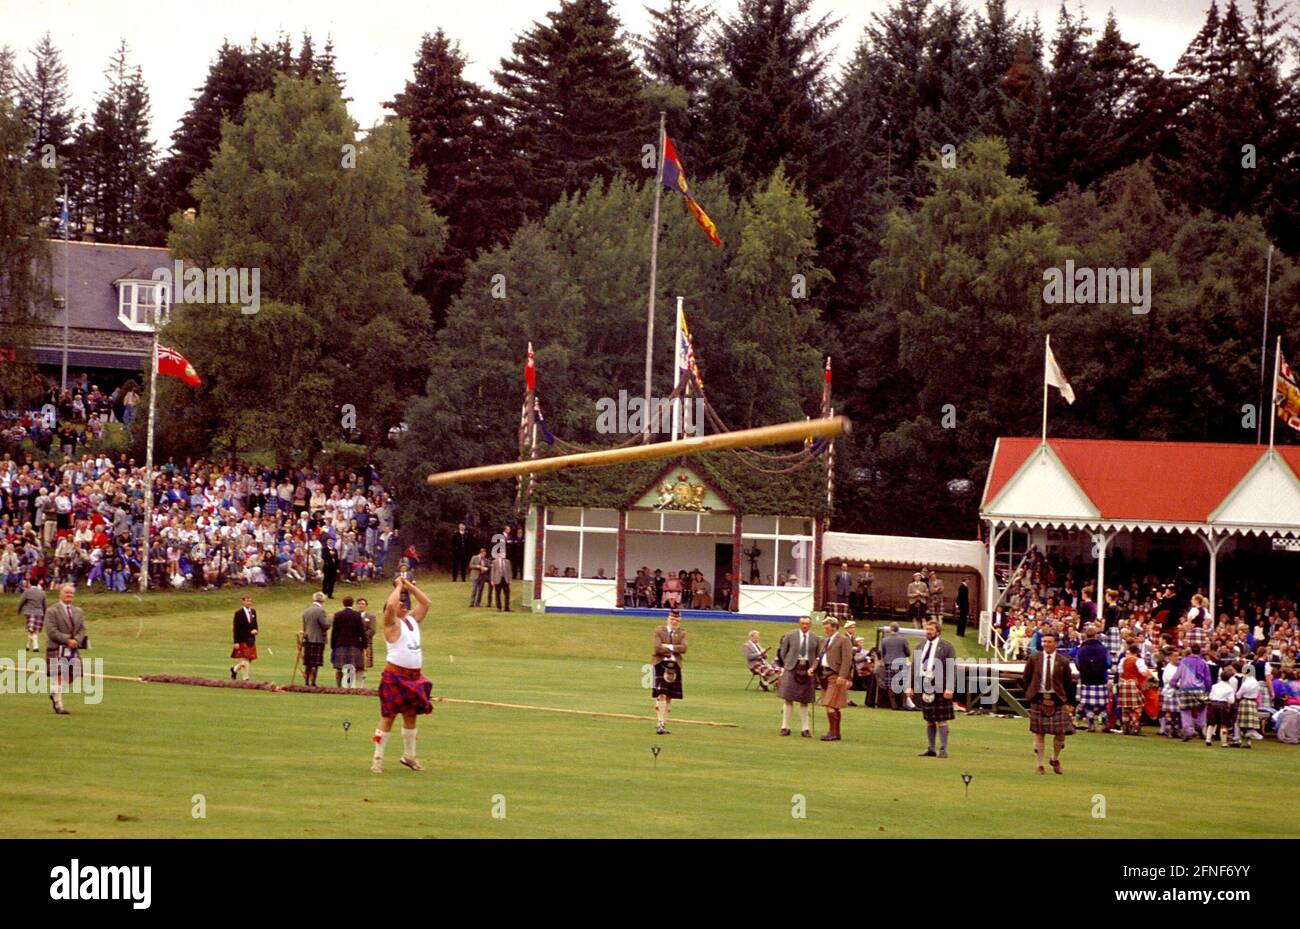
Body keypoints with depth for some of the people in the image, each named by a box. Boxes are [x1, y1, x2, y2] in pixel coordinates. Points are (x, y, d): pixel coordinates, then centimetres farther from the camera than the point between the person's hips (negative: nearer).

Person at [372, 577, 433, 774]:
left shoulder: (413, 619, 16)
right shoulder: (392, 623, -5)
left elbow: (425, 602, 18)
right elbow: (390, 605, -22)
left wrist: (409, 586, 12)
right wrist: (398, 586, -8)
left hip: (414, 677, 7)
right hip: (394, 676, -7)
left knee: (410, 716, 13)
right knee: (388, 716, -5)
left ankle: (409, 756, 24)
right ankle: (378, 759, -3)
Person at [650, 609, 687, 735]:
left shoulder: (682, 633, 10)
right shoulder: (659, 631, 1)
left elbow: (683, 648, -6)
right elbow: (658, 648, -12)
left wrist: (668, 647, -14)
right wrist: (675, 650, -8)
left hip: (675, 666, 4)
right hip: (661, 664, -4)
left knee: (669, 696, 8)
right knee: (661, 695, -12)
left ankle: (663, 723, 15)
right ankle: (660, 724, -15)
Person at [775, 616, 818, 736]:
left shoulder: (815, 639, 6)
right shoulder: (790, 635, 1)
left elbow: (819, 656, 12)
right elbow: (782, 652, 6)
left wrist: (814, 668, -2)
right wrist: (784, 666, 1)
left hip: (808, 670, 1)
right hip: (792, 668, -1)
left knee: (805, 701, 4)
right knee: (788, 698, -3)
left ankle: (805, 729, 9)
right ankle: (785, 727, 4)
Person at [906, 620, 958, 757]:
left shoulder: (946, 647, -2)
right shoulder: (921, 647, 15)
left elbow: (952, 669, -7)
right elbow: (914, 667, 16)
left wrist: (949, 688, -15)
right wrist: (910, 686, 8)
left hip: (940, 688, -5)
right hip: (925, 688, 5)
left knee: (941, 720, -3)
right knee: (929, 720, 9)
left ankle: (943, 750, 1)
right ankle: (931, 749, 15)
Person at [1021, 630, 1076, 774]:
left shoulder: (1063, 661, 2)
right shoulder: (1034, 658, 3)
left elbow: (1068, 683, 8)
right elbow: (1025, 679, 12)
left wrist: (1067, 702, 5)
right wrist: (1030, 693, 5)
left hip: (1057, 700, 0)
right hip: (1038, 699, 0)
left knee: (1060, 733, -3)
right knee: (1039, 733, 1)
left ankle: (1055, 760, 23)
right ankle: (1040, 765, 11)